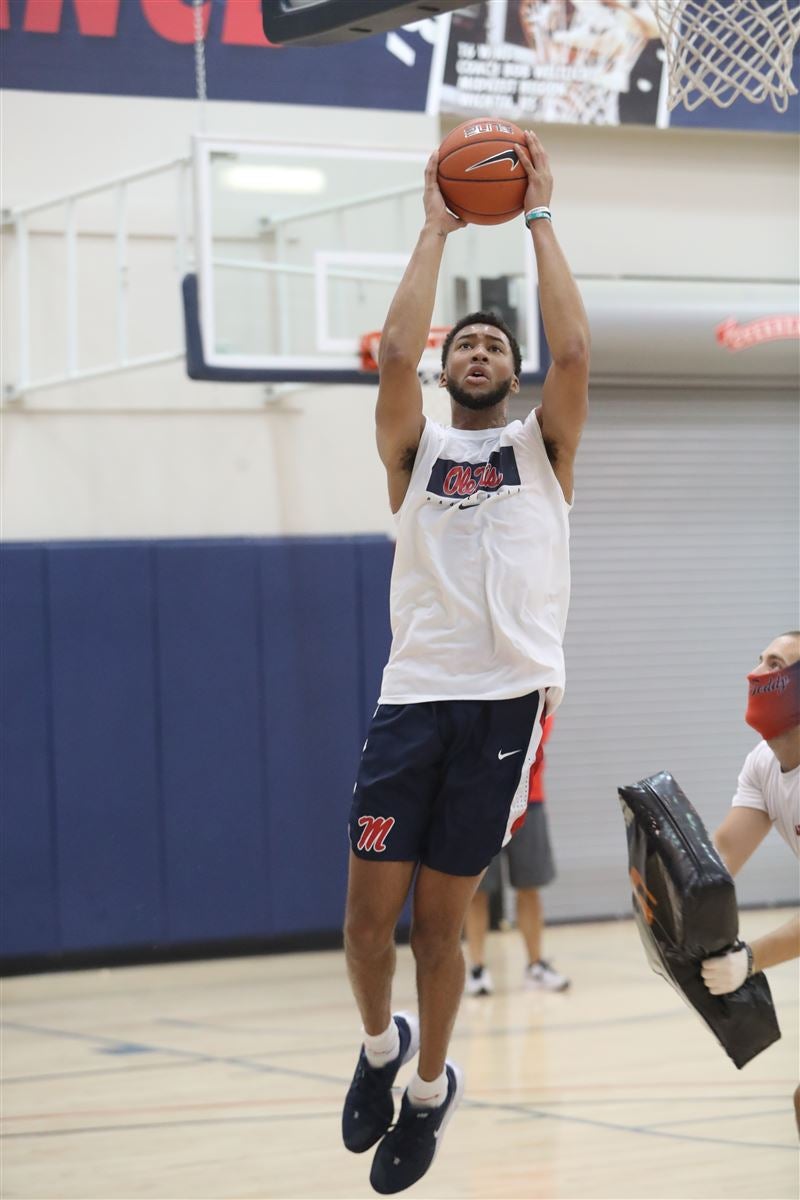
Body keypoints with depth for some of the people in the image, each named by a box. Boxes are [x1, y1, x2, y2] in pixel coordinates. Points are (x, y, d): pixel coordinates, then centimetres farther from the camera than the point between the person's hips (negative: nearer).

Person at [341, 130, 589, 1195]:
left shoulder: (542, 445, 13)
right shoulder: (416, 447, 14)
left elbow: (573, 350, -4)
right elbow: (394, 352, -4)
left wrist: (538, 218, 1)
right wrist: (437, 228, 3)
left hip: (506, 700, -1)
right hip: (415, 697, 1)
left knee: (440, 923, 3)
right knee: (370, 915, -3)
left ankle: (432, 1087, 23)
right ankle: (380, 1045, 26)